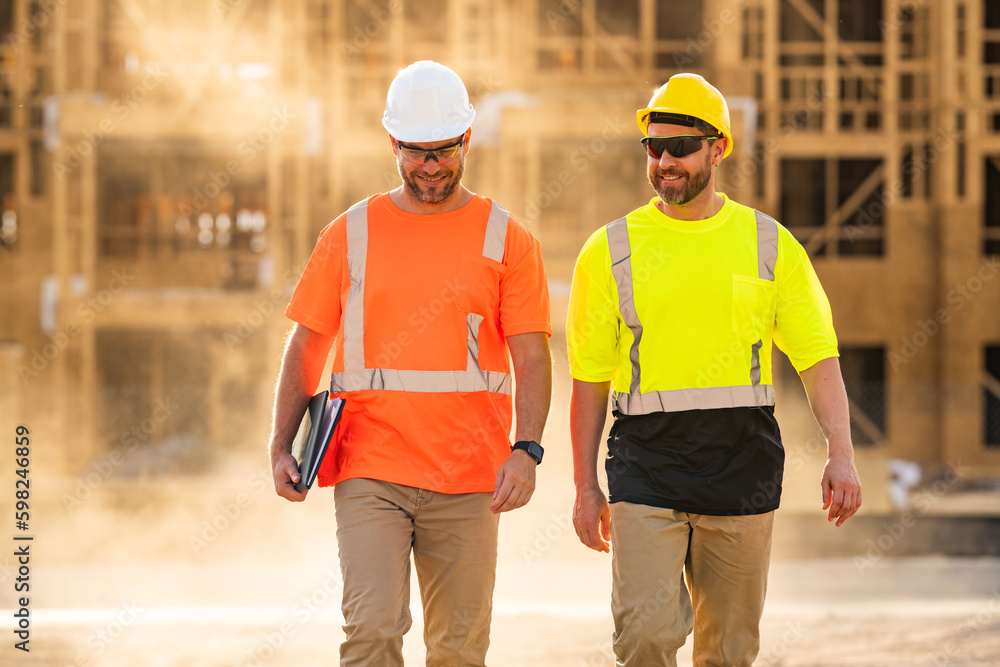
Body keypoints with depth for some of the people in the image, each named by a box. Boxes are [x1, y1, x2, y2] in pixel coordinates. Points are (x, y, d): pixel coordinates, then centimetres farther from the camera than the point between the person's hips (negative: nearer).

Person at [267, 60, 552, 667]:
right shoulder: (350, 235, 8)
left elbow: (532, 357, 0)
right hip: (370, 472, 0)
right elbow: (306, 345, 11)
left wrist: (526, 450, -14)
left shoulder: (506, 239, 5)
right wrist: (282, 446, 0)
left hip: (468, 480, 0)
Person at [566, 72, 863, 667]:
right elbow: (590, 379, 7)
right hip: (645, 461, -1)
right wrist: (586, 485, 4)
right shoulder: (611, 250, 4)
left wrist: (842, 454, -9)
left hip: (741, 462, 1)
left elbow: (819, 356, 4)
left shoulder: (771, 245, 5)